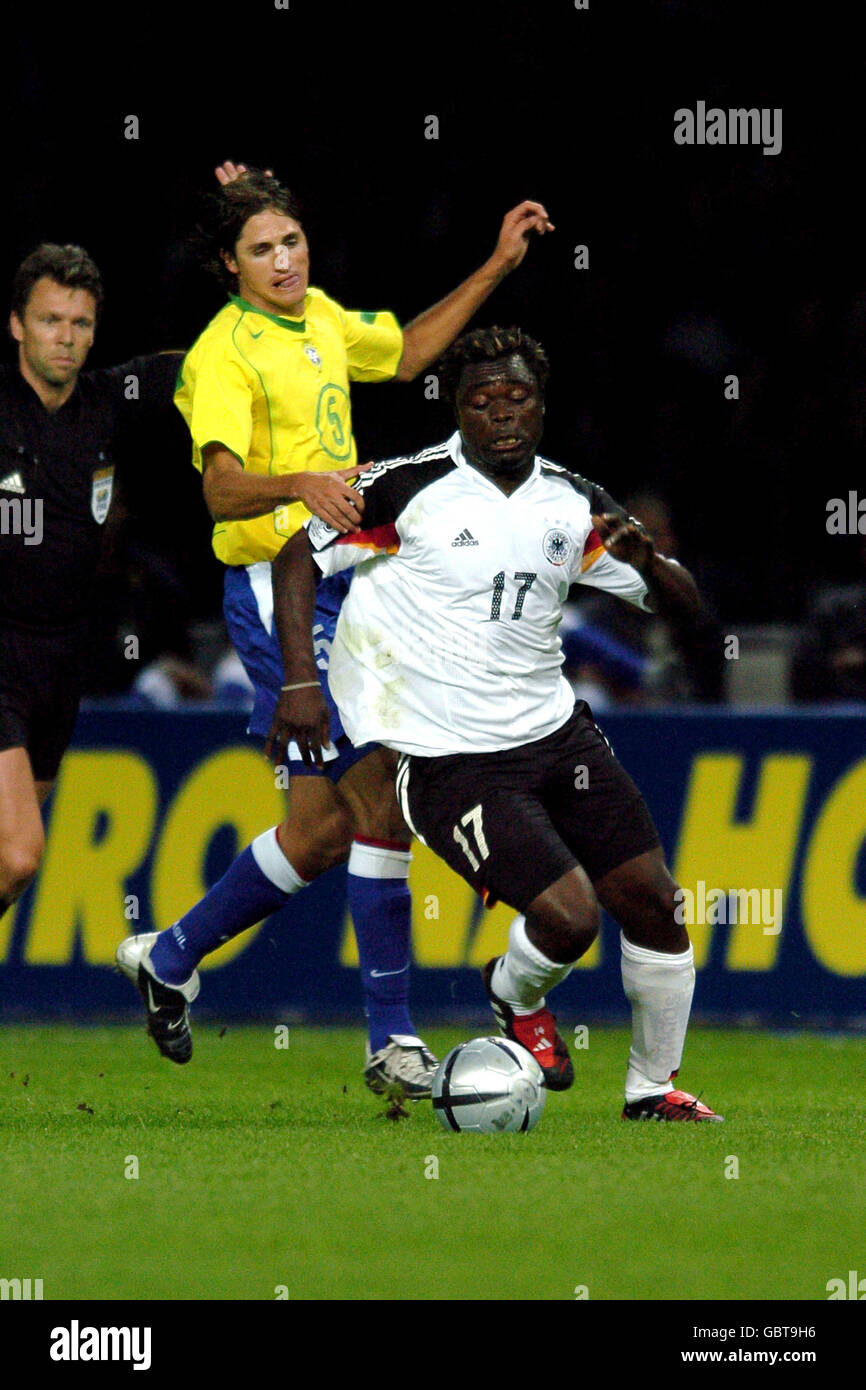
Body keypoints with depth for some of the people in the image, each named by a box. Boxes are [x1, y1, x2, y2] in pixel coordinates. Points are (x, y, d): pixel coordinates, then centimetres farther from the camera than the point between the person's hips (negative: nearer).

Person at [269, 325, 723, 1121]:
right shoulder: (410, 489, -9)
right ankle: (518, 999, 18)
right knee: (568, 917, -18)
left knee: (652, 901, 0)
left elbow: (683, 607, 9)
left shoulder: (574, 504, 5)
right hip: (449, 758, -6)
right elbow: (298, 555, -1)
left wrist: (646, 563, -14)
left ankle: (653, 1089, 21)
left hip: (554, 729, 6)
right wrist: (301, 680, -11)